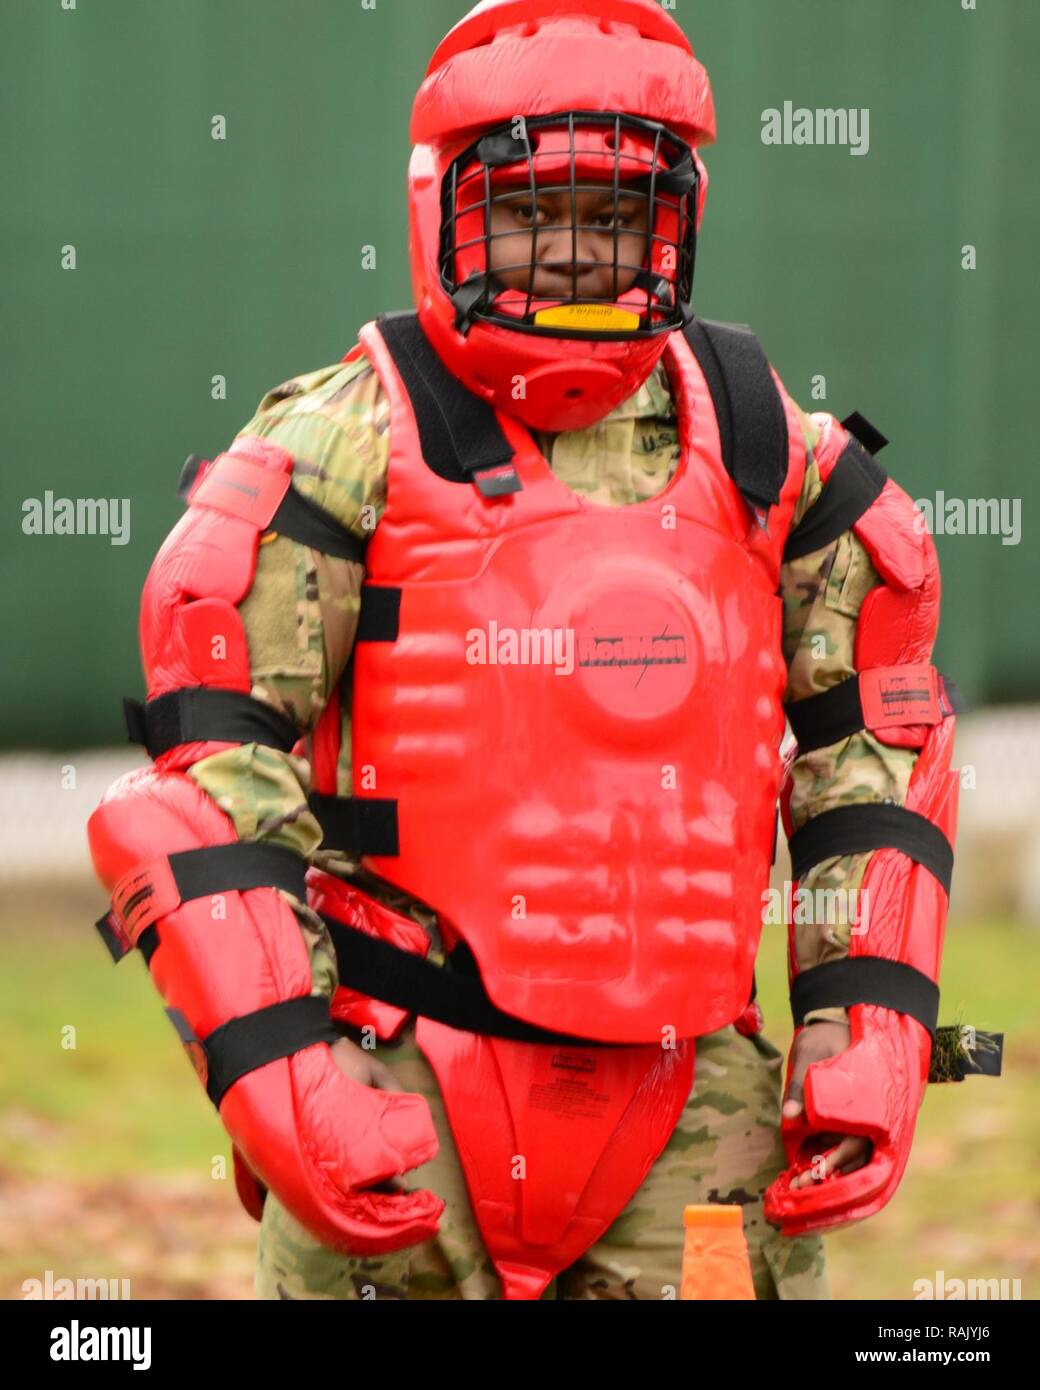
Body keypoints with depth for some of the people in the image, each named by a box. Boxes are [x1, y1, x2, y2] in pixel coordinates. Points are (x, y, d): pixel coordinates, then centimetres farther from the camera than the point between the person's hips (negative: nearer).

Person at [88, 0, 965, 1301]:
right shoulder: (341, 450, -3)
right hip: (405, 1094, -3)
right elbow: (205, 785, -5)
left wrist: (867, 1036, 8)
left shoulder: (763, 454, 10)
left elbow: (879, 747, 18)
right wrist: (279, 1071, -13)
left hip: (688, 1092, 3)